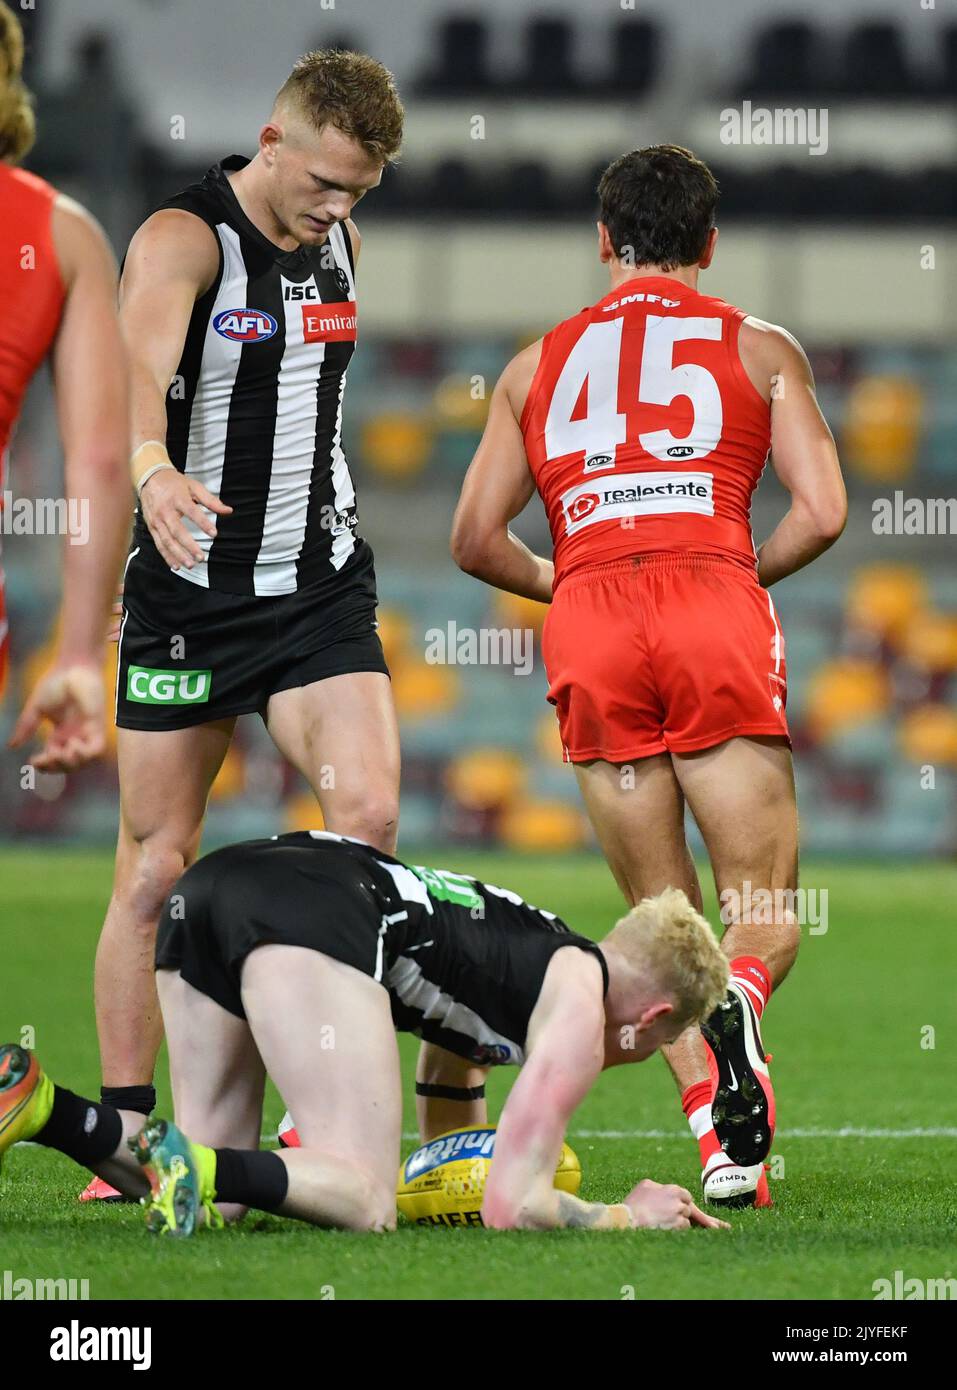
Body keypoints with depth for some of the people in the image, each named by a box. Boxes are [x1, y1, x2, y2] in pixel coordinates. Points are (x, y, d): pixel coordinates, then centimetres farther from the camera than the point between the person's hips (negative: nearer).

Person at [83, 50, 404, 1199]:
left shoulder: (335, 239, 8)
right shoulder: (184, 240, -14)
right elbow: (143, 361, -35)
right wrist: (154, 468, -55)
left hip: (322, 585, 5)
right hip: (192, 591, -5)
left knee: (368, 813, -14)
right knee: (155, 864, 0)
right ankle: (126, 1132, 7)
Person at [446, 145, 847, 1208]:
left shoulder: (539, 363, 21)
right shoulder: (758, 347, 15)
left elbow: (475, 540, 18)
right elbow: (821, 513, 4)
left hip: (588, 632, 2)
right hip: (715, 615, -2)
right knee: (766, 913, 2)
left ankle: (720, 1146, -8)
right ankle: (735, 1004, -34)